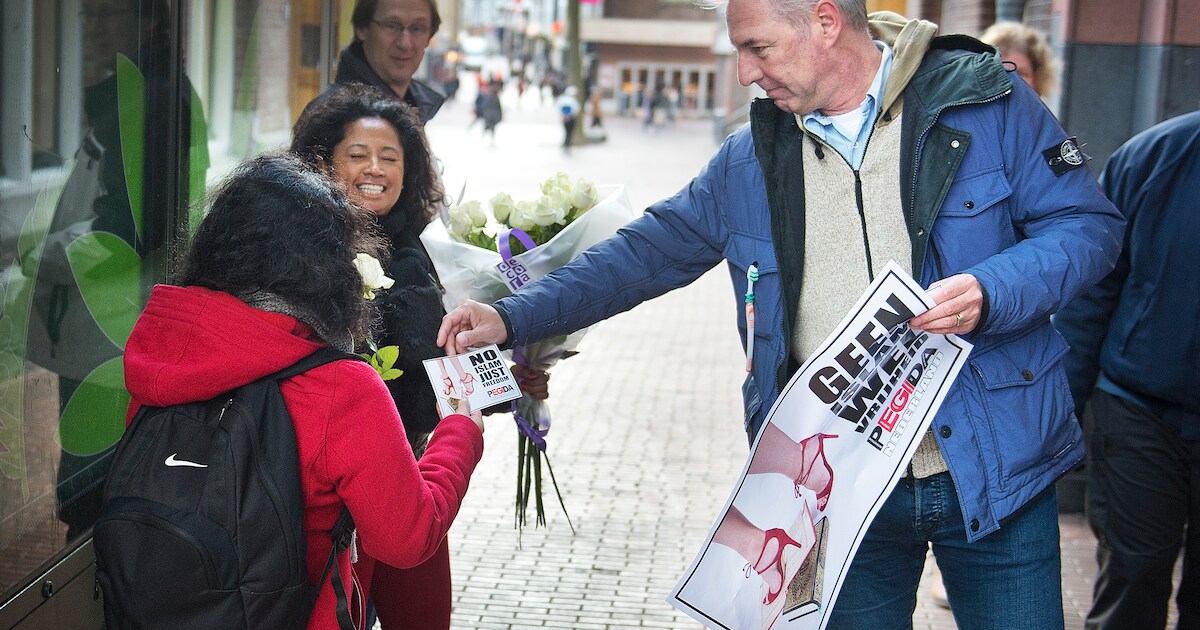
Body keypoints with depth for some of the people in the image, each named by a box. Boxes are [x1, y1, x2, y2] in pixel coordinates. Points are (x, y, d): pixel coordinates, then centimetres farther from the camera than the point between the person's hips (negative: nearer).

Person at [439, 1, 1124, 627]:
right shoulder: (751, 160, 7)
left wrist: (991, 292, -22)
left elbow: (1090, 223, -3)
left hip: (991, 472, -2)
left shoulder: (986, 100, -5)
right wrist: (515, 318, 6)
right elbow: (649, 252, 13)